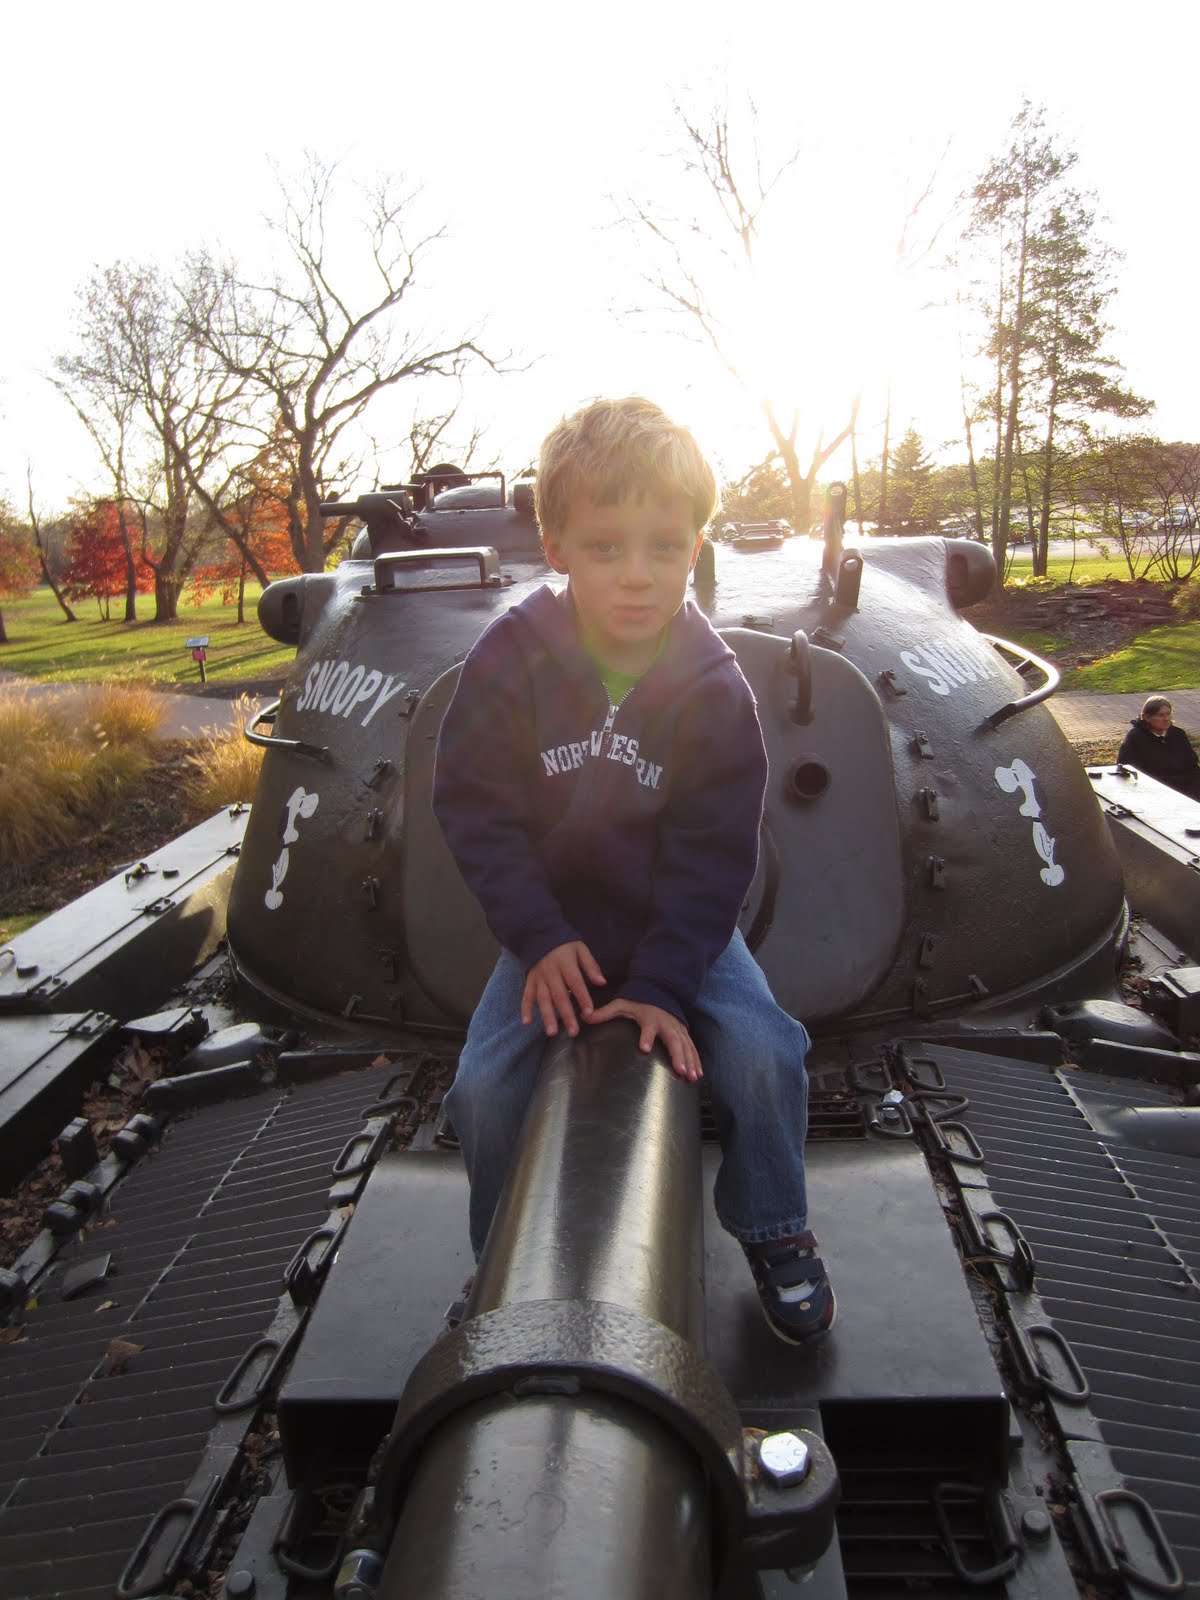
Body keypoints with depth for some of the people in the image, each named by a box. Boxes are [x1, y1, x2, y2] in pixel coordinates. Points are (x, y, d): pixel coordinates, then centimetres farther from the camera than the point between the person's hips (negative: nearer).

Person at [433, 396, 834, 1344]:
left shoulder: (715, 689, -14)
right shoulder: (511, 660, -14)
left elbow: (711, 857, -13)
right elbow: (475, 807, -11)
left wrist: (665, 983, -21)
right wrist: (538, 937, -18)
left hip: (681, 925, 0)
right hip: (553, 927, 1)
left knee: (762, 1054, -19)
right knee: (485, 1087, -15)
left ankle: (775, 1234, 12)